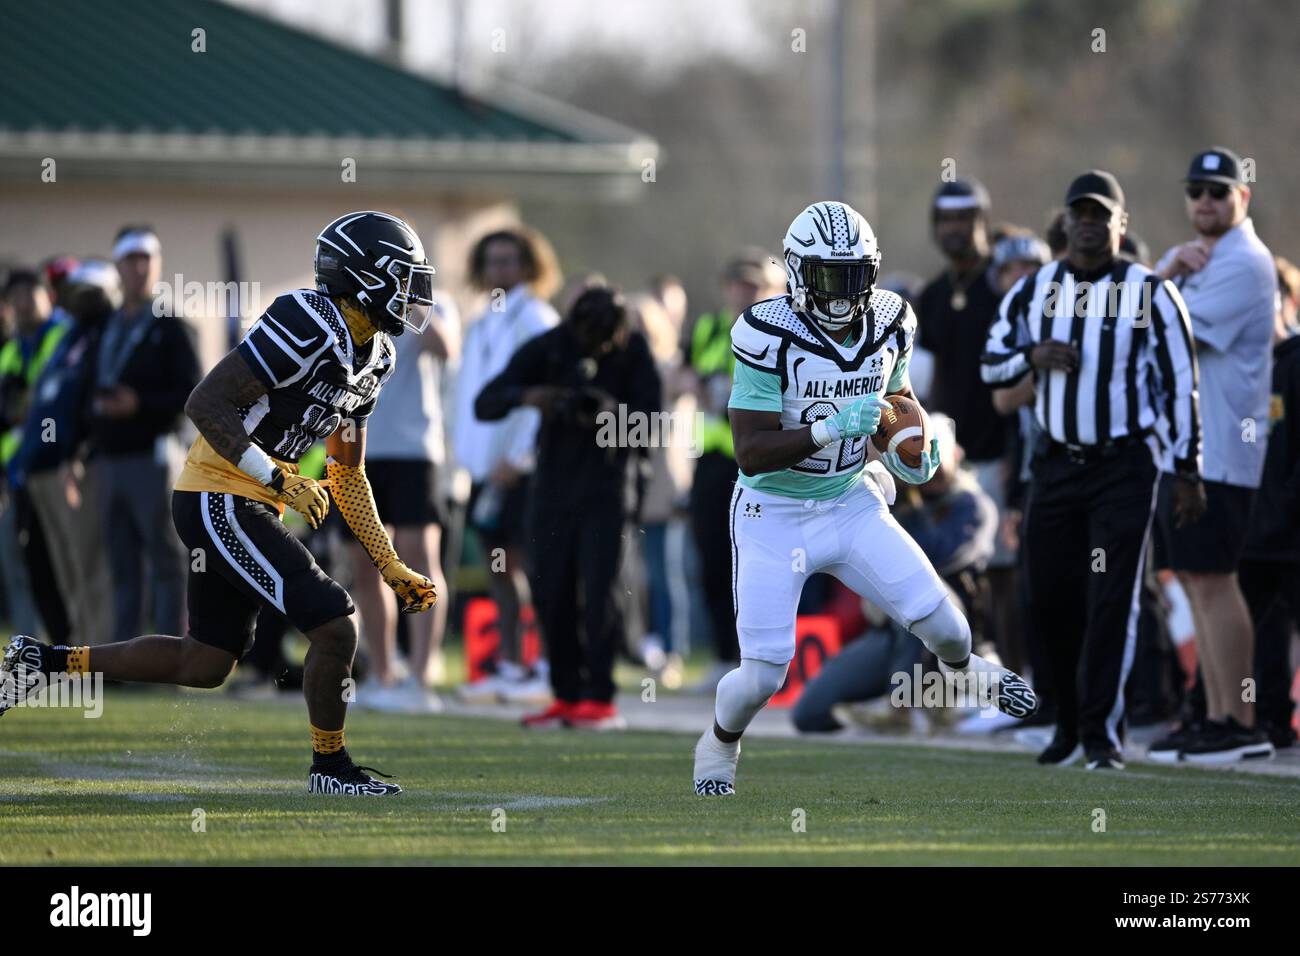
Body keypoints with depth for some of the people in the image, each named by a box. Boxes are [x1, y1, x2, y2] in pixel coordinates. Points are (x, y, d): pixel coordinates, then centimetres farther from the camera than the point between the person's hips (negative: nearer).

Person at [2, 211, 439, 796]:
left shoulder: (372, 356, 11)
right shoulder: (306, 325, -19)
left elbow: (348, 476, 18)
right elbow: (206, 404, -23)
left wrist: (393, 568, 13)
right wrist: (279, 480, -25)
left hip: (246, 507, 10)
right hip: (219, 500, -10)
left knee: (206, 664, 14)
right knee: (333, 628, -11)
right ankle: (330, 766, 7)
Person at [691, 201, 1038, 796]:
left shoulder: (889, 324, -5)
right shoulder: (769, 337, -23)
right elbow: (751, 453, -25)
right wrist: (832, 428, -36)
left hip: (852, 504, 4)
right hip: (775, 517, -4)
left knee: (940, 623, -3)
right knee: (763, 675, -10)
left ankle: (966, 671, 35)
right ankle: (719, 744, 25)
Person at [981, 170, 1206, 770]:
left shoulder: (1150, 295, -3)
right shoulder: (1033, 291, 8)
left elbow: (1180, 385, -2)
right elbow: (991, 365, 14)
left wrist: (1188, 472, -5)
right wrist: (1033, 356, -9)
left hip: (1123, 468, -4)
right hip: (1055, 466, 4)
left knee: (1111, 603, -8)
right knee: (1050, 602, 5)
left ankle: (1100, 733, -4)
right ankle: (1070, 722, 23)